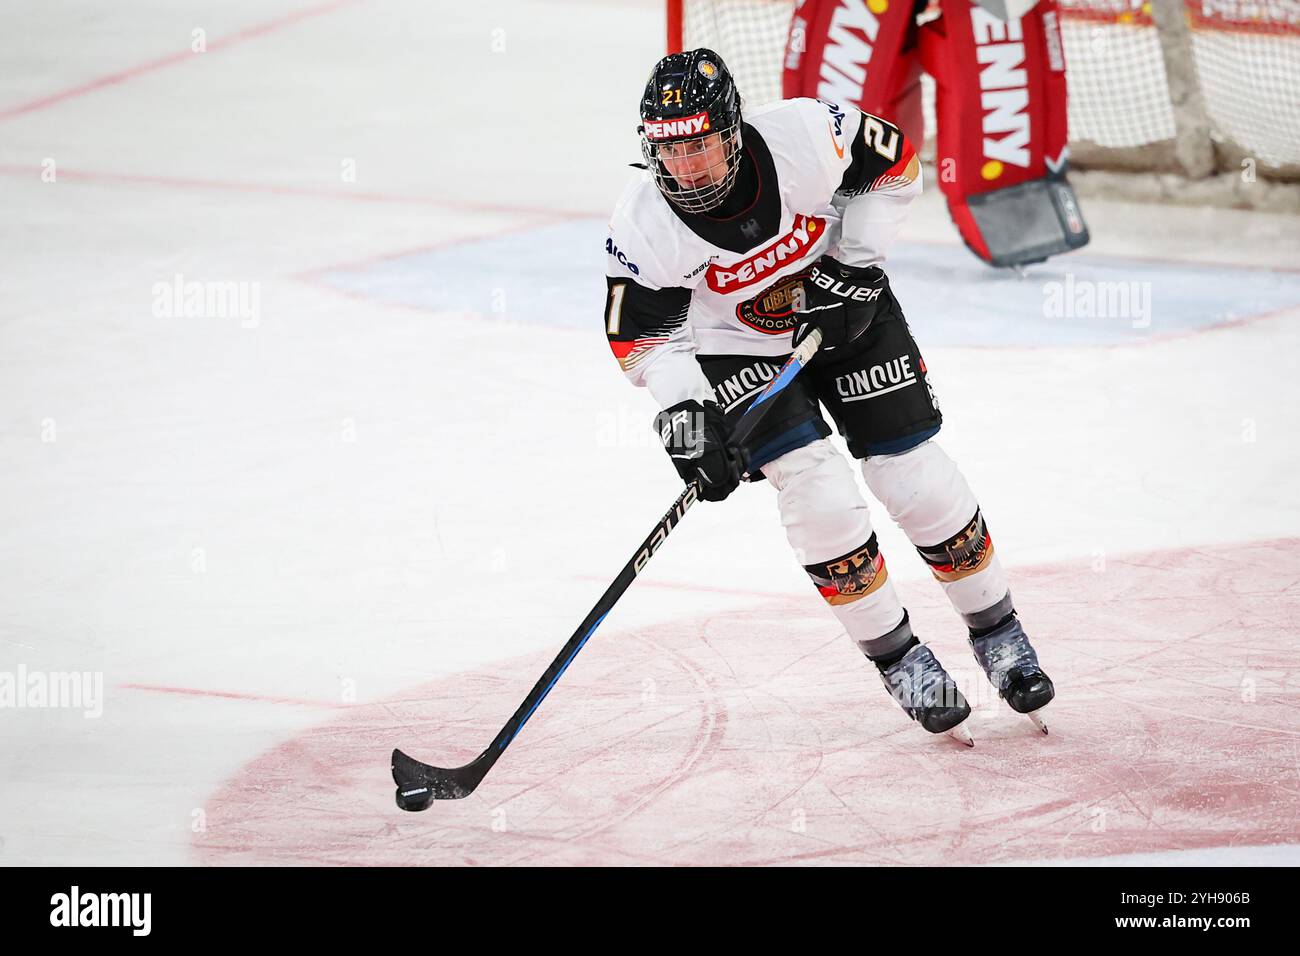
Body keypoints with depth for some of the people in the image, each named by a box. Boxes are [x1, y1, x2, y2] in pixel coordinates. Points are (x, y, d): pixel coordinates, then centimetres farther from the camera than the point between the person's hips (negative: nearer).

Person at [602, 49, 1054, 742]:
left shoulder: (803, 137, -29)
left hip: (846, 312, 1)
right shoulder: (644, 226, -28)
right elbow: (641, 332, -18)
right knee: (817, 490, -16)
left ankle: (998, 633, 21)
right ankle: (899, 660, 3)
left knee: (919, 479, -1)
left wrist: (856, 263, -15)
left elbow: (893, 163, -10)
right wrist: (682, 408, -31)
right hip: (738, 346, -1)